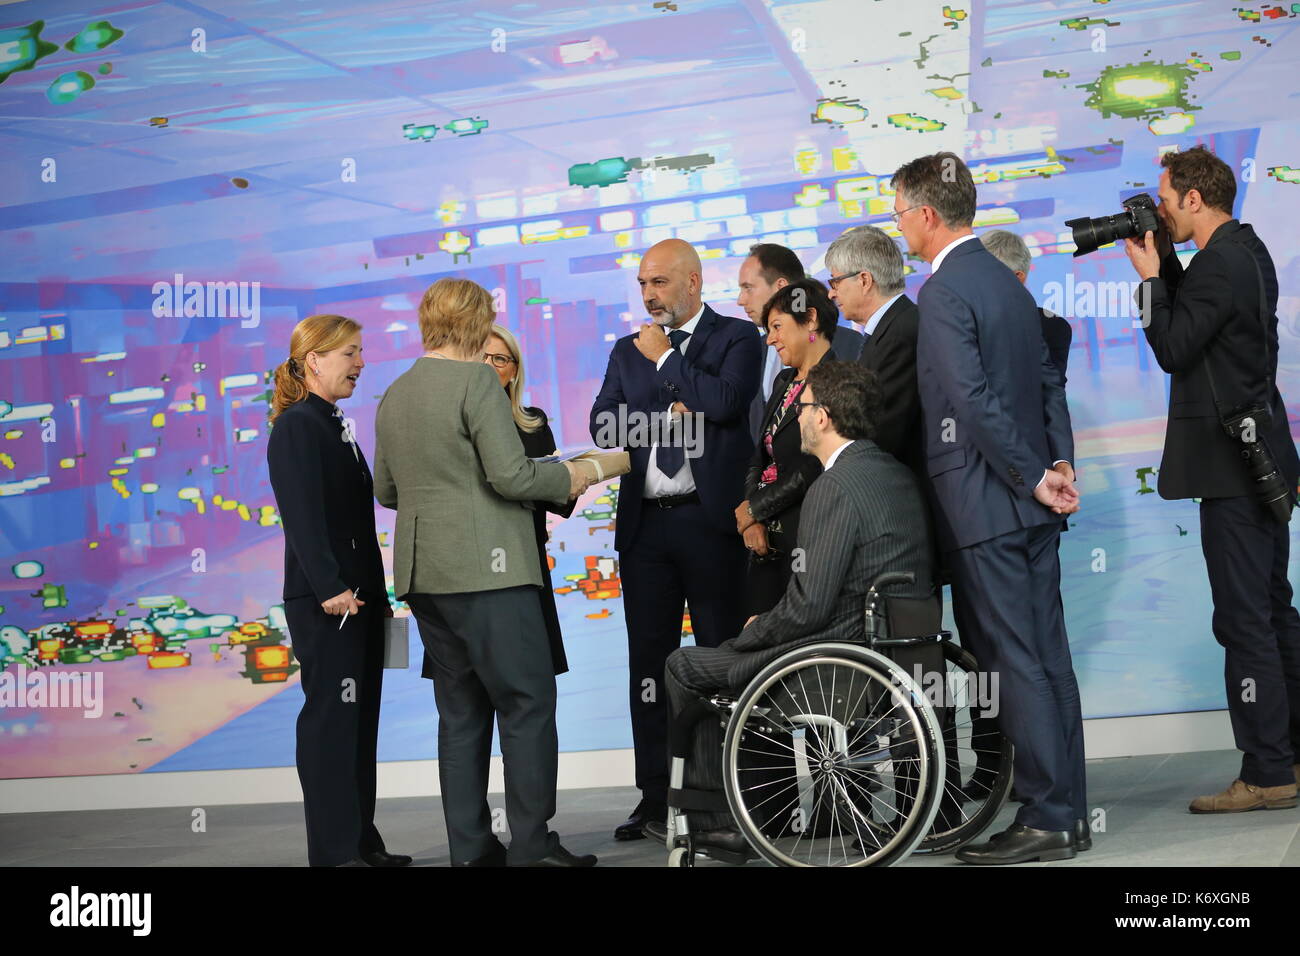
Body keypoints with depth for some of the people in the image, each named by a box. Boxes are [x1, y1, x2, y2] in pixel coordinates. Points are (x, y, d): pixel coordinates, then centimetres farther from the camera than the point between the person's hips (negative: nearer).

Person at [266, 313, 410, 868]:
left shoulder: (336, 426, 19)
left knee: (360, 719, 11)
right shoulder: (297, 426, -9)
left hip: (359, 597, 9)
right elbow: (303, 515, -18)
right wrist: (329, 588, -24)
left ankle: (361, 842, 18)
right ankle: (334, 851, -4)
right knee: (330, 718, -7)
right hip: (325, 601, -9)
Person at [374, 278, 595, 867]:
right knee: (527, 702, -4)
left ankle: (470, 847, 11)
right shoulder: (476, 381, -9)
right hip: (484, 570, -8)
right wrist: (564, 478, 1)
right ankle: (531, 846, -6)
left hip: (422, 574, 8)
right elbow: (510, 475, -15)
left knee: (461, 711, 11)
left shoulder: (393, 395, 15)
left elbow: (385, 491, 20)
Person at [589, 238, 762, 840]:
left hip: (711, 519, -5)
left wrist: (665, 359, -6)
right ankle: (654, 797, 12)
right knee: (647, 662, 6)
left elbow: (724, 401, -15)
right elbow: (603, 427, 5)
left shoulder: (735, 338, 3)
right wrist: (666, 415, -9)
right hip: (645, 524, 5)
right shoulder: (628, 351, 16)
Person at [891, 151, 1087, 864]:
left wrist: (1033, 479, -14)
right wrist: (1059, 463, 7)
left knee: (1014, 664, -5)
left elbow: (976, 402, -20)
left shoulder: (943, 292, -14)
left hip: (985, 505, -9)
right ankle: (1067, 811, 15)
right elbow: (1048, 380, 15)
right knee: (1046, 656, 10)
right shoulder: (1008, 283, 15)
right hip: (1032, 505, 9)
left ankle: (1045, 821, -2)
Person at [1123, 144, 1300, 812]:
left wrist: (1149, 275, -10)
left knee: (1244, 618, -8)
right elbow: (1191, 320, 18)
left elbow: (1172, 348, -18)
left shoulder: (1222, 263, -17)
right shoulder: (1246, 251, 15)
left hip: (1233, 467, -11)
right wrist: (1164, 263, 8)